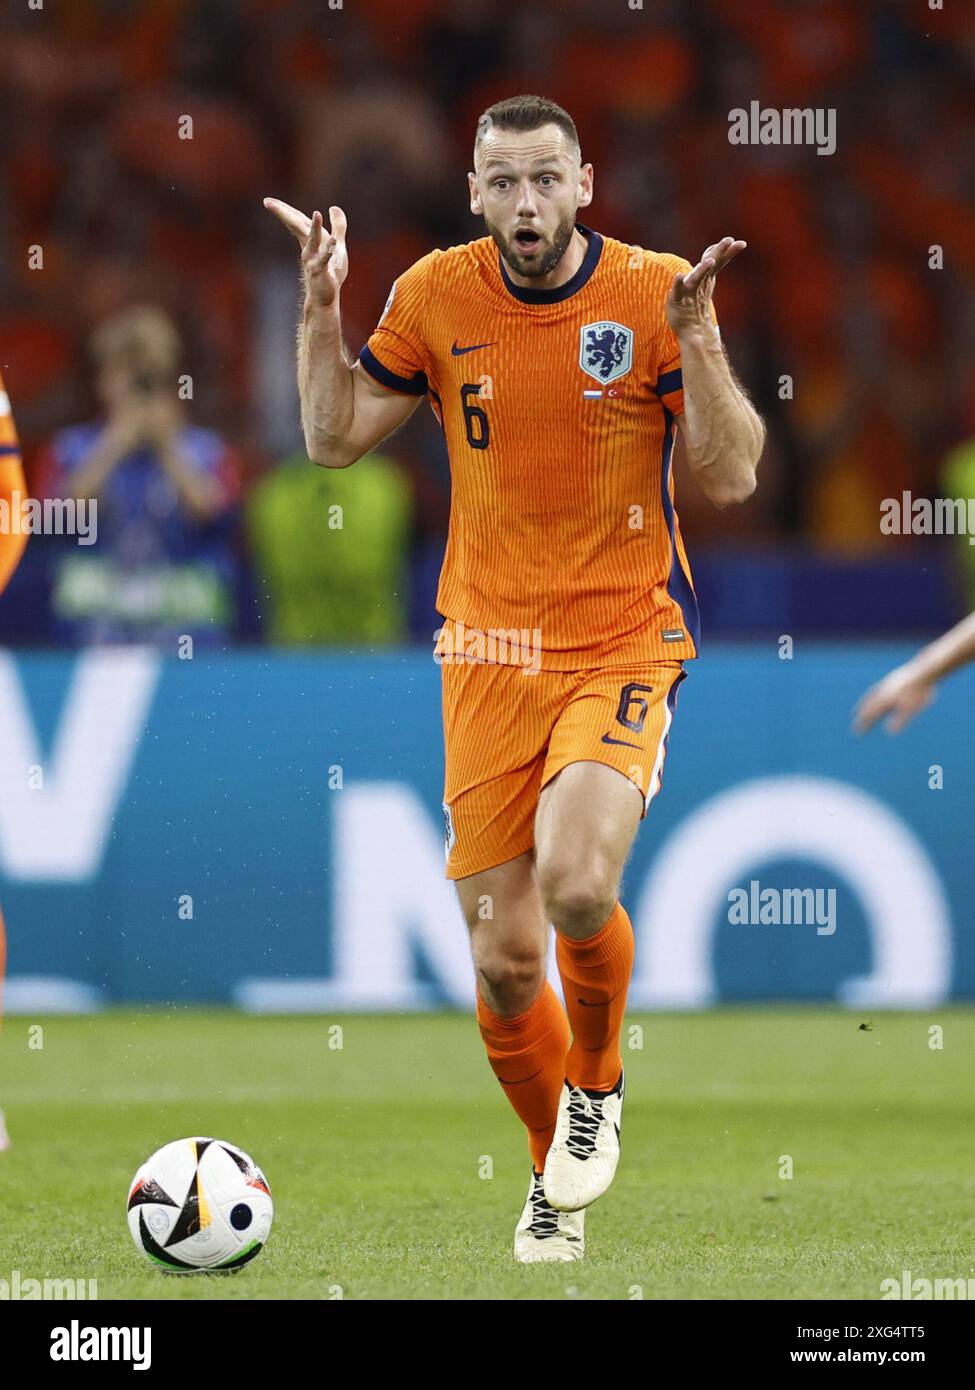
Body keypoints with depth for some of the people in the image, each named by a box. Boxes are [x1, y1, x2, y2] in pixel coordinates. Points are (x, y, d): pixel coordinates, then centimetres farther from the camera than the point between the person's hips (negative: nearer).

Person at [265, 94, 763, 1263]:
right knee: (502, 966, 2)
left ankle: (597, 1083, 3)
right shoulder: (436, 296, 0)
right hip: (488, 651, 3)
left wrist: (696, 338, -21)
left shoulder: (652, 292, -7)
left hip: (625, 640, -3)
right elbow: (335, 439, 9)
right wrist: (322, 305, -3)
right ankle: (557, 1172, 28)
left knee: (575, 884, -28)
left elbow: (731, 478, -9)